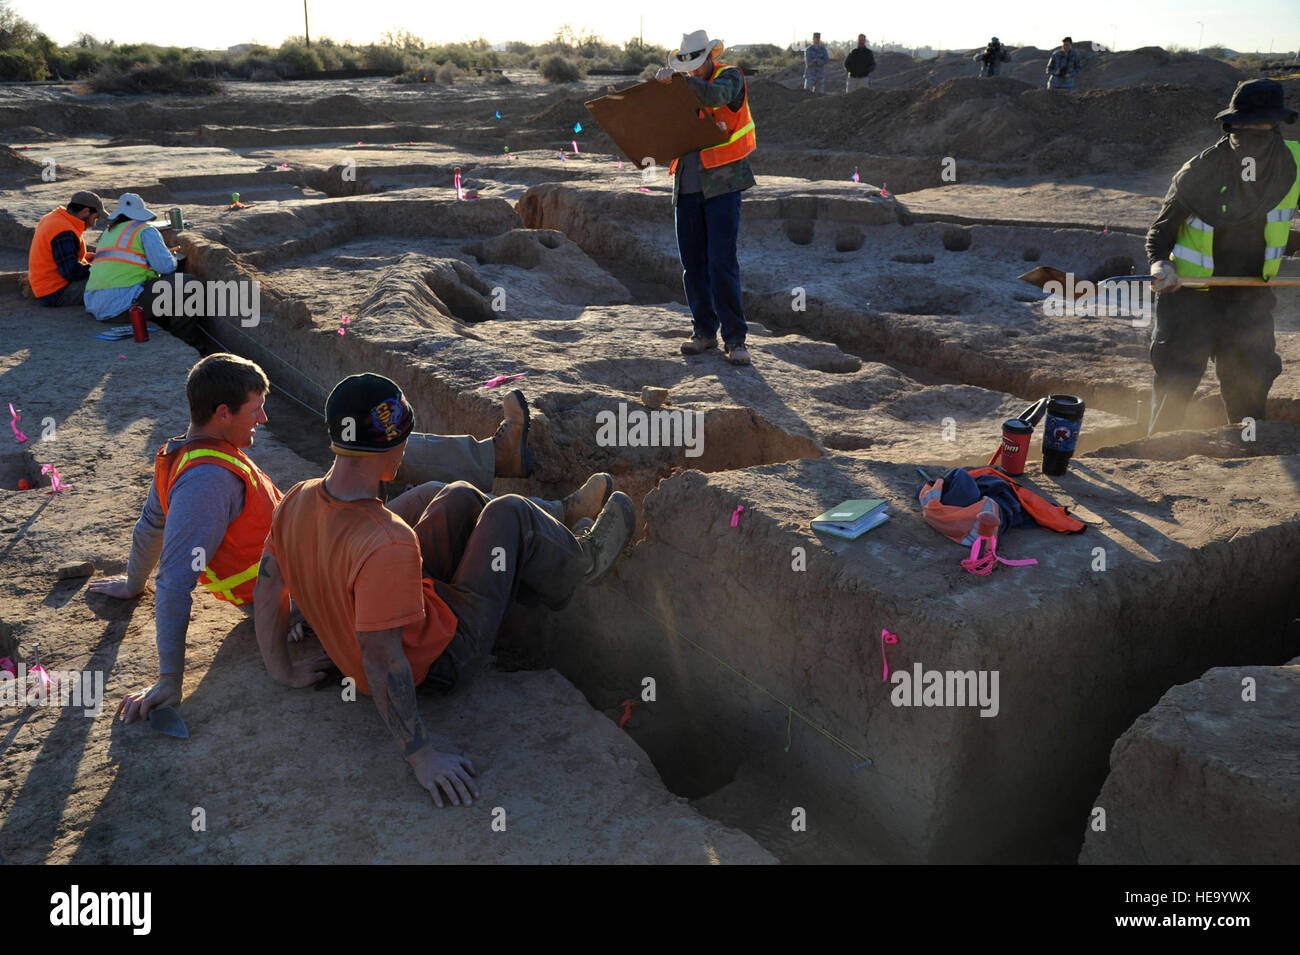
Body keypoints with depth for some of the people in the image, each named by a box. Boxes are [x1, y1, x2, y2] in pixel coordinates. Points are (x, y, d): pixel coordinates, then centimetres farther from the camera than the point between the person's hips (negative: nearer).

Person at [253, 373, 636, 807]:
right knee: (509, 511, 1)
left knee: (460, 496, 17)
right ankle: (578, 563, 32)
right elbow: (381, 662, -36)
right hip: (441, 657, -7)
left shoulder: (297, 500, -17)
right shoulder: (388, 545, -40)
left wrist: (282, 669, 9)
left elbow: (268, 589, -4)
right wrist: (422, 755, -29)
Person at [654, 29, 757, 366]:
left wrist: (676, 78, -32)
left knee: (722, 263, -11)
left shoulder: (730, 76, -1)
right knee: (693, 264, 6)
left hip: (722, 184, -5)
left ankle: (735, 338, -5)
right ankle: (704, 332, 17)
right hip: (687, 186, 6)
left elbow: (715, 95, -24)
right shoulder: (682, 86, 15)